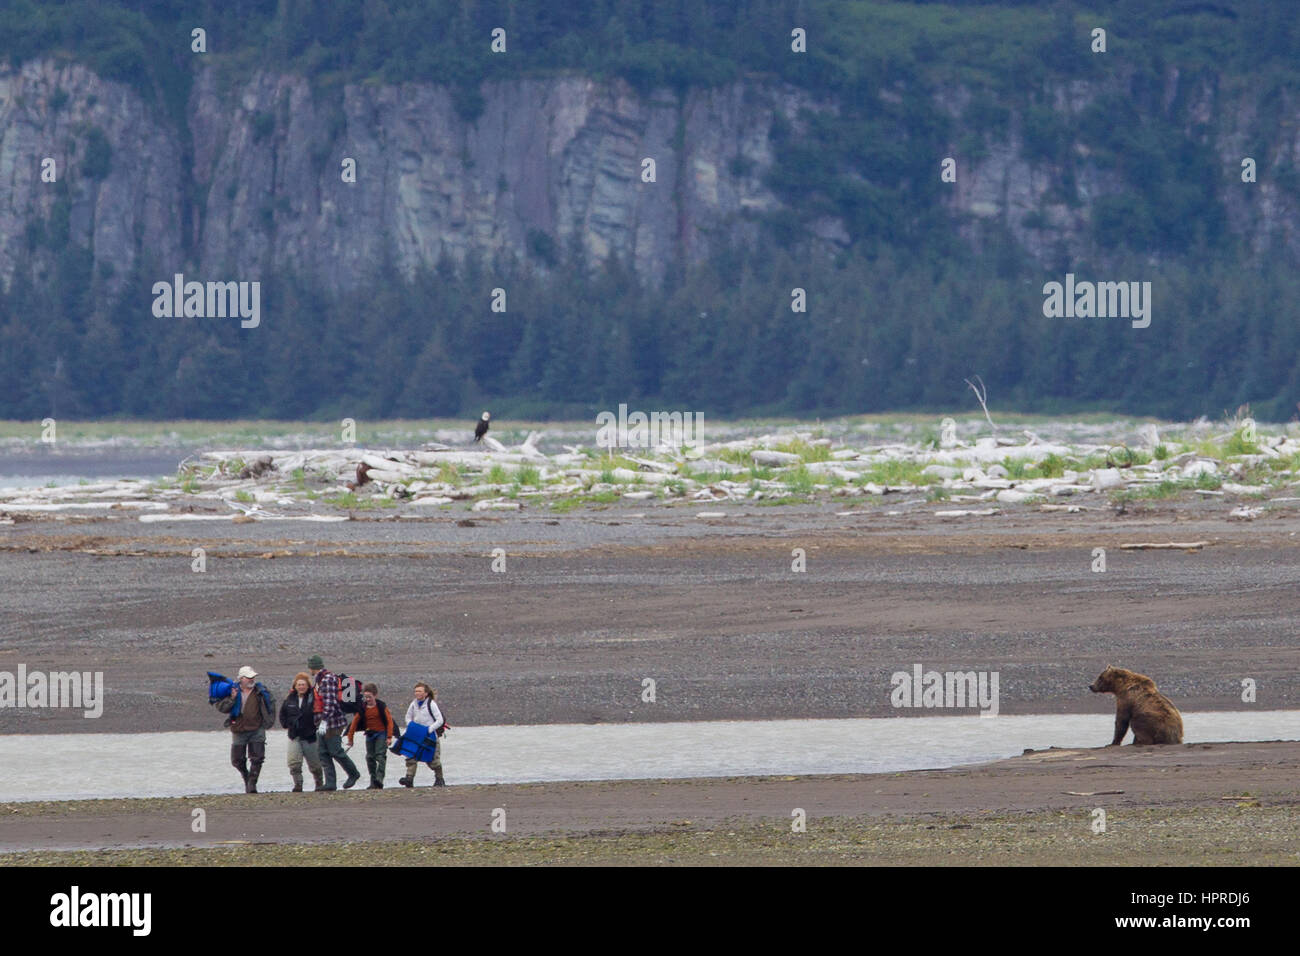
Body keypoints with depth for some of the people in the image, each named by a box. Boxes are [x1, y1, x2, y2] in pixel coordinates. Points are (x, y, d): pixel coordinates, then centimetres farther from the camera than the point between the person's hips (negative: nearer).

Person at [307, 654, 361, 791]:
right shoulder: (319, 680, 16)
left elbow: (330, 702, -23)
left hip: (332, 723, -10)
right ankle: (330, 783, 3)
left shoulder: (328, 679, -15)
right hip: (322, 723, 10)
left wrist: (324, 720, -29)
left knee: (335, 751, -3)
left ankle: (353, 774, 16)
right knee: (323, 753, 4)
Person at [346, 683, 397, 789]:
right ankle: (373, 782, 11)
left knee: (380, 756, -15)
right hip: (369, 735, 5)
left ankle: (379, 779, -23)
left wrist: (389, 737, -13)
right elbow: (354, 723, 6)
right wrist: (350, 738, 5)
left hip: (381, 733, -5)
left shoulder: (381, 706, -7)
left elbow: (389, 721, -7)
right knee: (370, 758, 5)